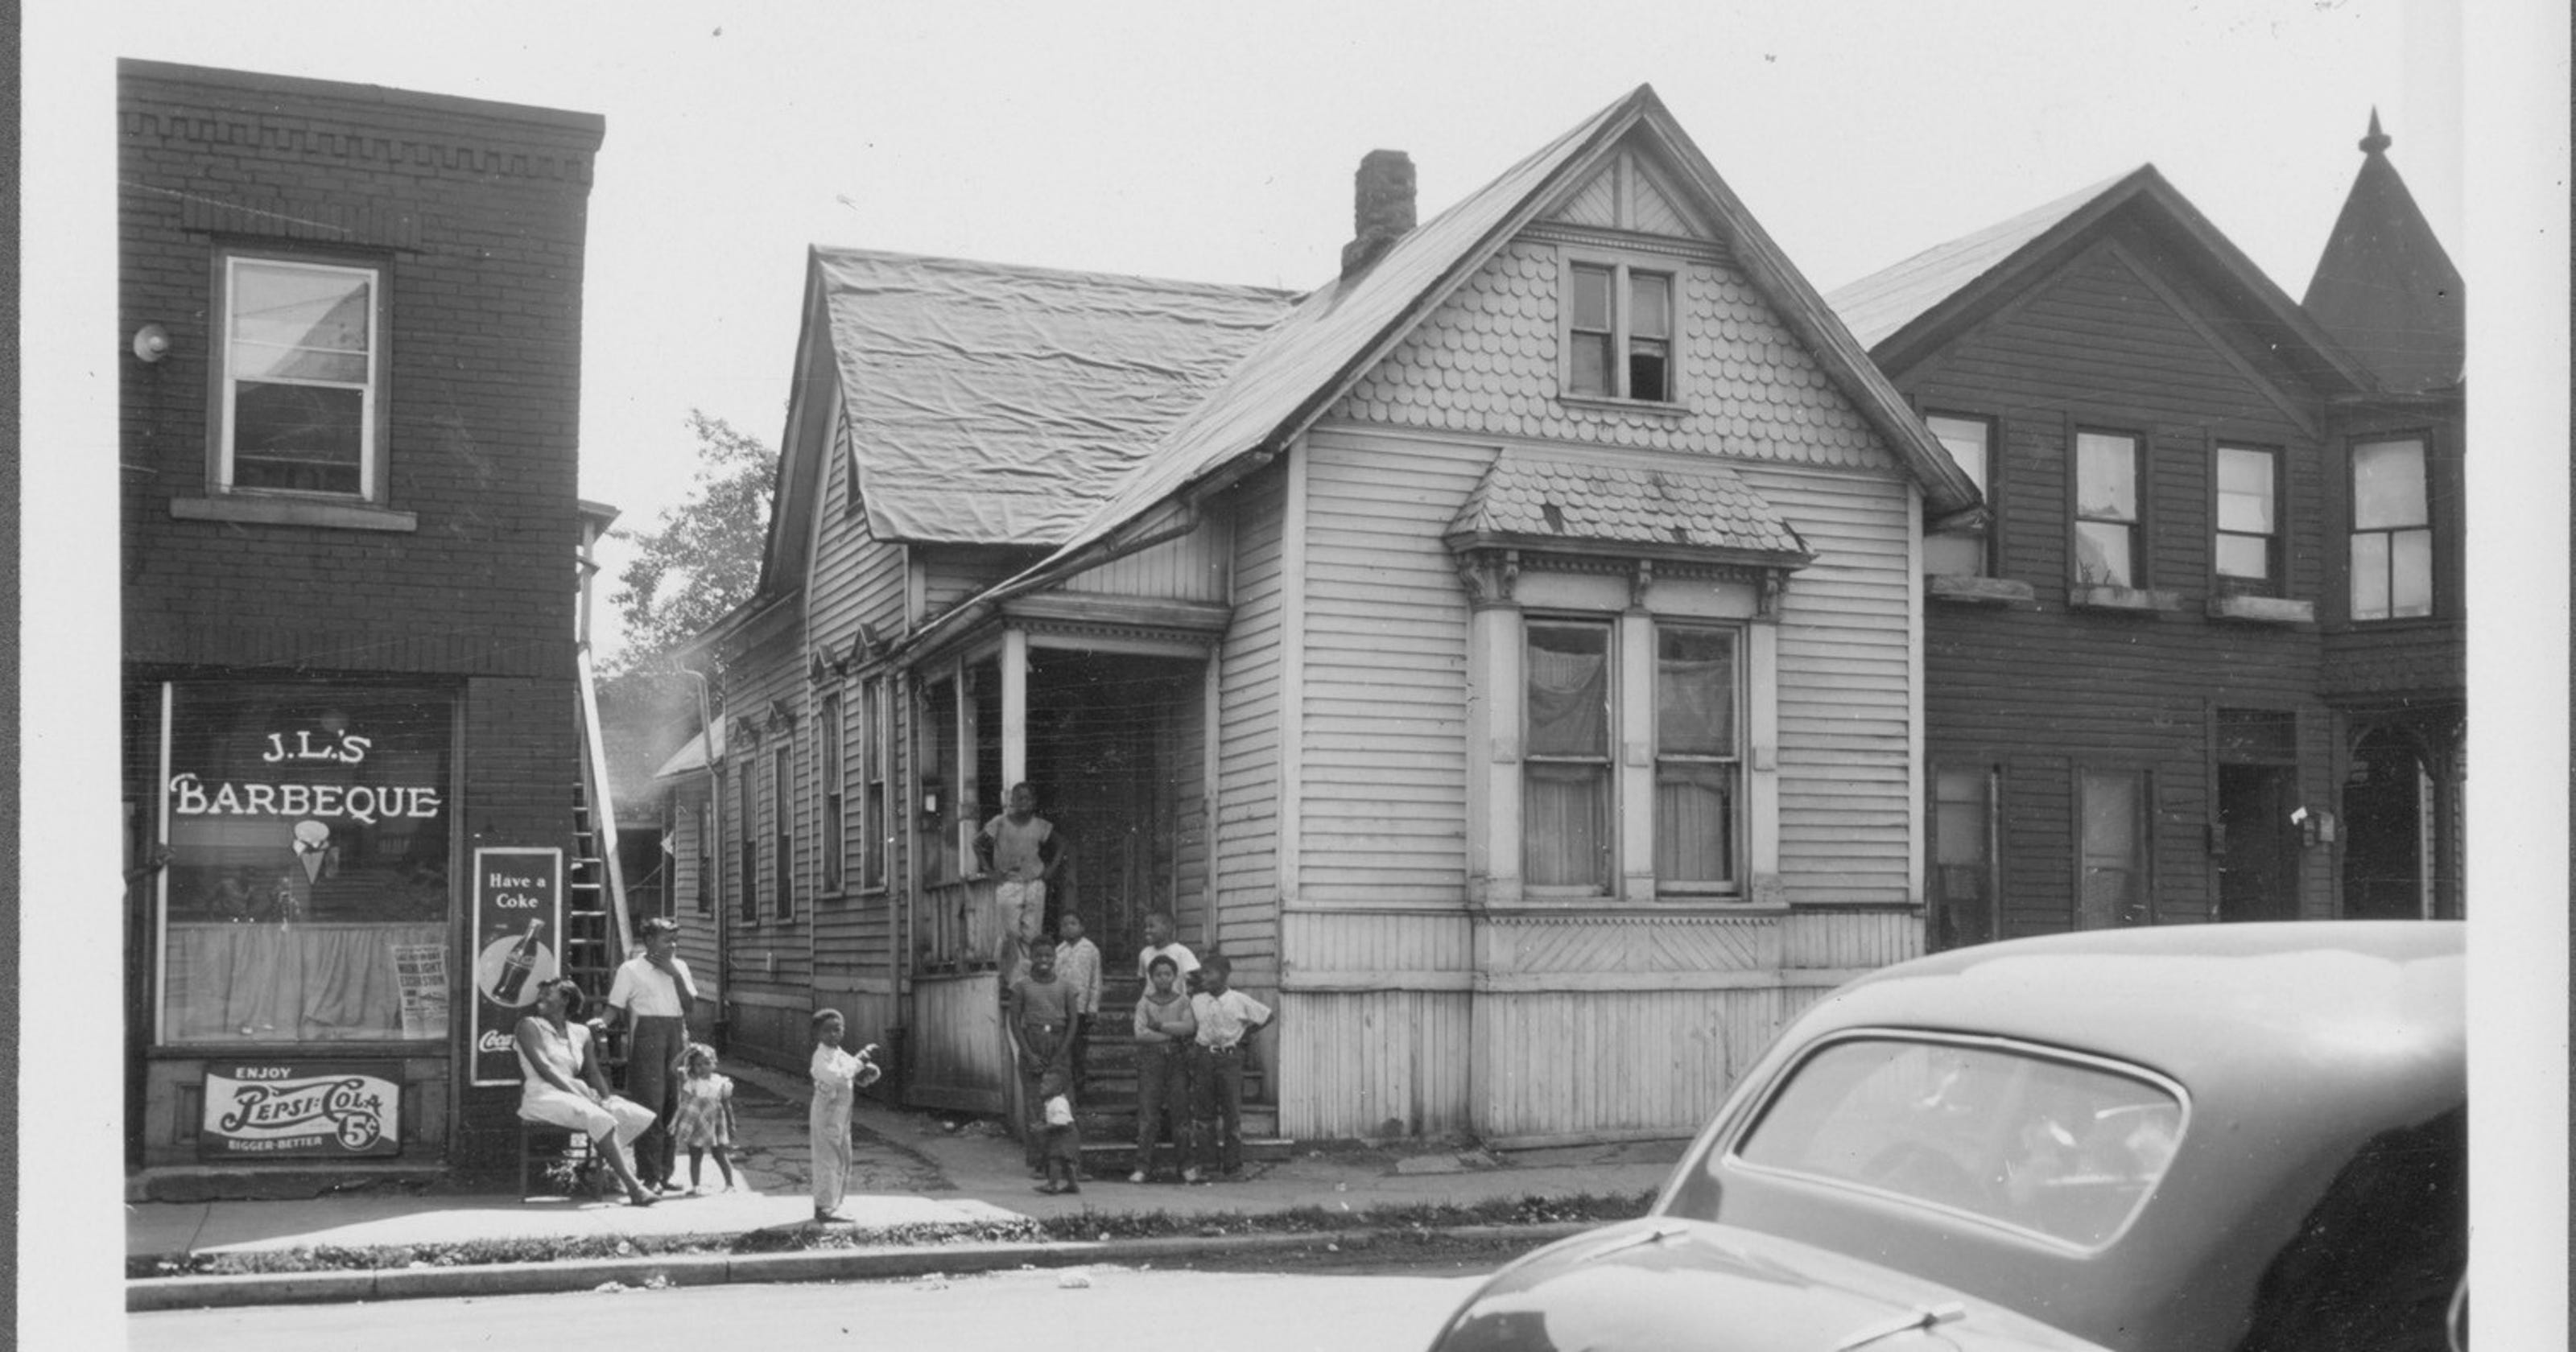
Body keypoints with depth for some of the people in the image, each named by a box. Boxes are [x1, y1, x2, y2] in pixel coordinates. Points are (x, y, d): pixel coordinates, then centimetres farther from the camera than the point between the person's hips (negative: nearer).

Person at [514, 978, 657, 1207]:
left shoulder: (581, 1033, 19)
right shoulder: (529, 1026, 4)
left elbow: (593, 1073, 14)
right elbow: (543, 1068, -9)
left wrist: (606, 1099, -6)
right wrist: (576, 1093, -19)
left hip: (576, 1094, 6)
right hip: (543, 1096, -6)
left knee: (639, 1116, -14)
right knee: (599, 1118, -33)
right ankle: (632, 1186, -33)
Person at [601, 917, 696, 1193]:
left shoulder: (679, 967, 14)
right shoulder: (631, 969, 1)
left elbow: (689, 1003, 5)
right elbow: (615, 1007, -1)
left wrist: (675, 973, -5)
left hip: (676, 1036, 5)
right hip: (646, 1035, -5)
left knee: (672, 1104, 5)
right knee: (650, 1103, -8)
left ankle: (666, 1171, 13)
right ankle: (649, 1174, -4)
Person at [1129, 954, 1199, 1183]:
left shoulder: (1183, 1002, 9)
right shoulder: (1144, 1003, 7)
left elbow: (1189, 1027, -7)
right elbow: (1140, 1033, -7)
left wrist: (1160, 1025, -9)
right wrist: (1174, 1033, -8)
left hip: (1177, 1060, 1)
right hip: (1150, 1060, 0)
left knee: (1180, 1111, 0)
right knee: (1147, 1114, -4)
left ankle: (1187, 1166, 6)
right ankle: (1143, 1166, -1)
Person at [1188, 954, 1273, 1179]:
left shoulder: (1240, 1001, -3)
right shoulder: (1196, 1001, 3)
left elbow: (1267, 1017, 7)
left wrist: (1245, 1034, 5)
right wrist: (1190, 1047, 1)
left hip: (1230, 1058, -2)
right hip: (1205, 1057, 2)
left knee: (1232, 1113, -1)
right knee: (1205, 1112, 4)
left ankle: (1233, 1165, 6)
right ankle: (1207, 1163, 10)